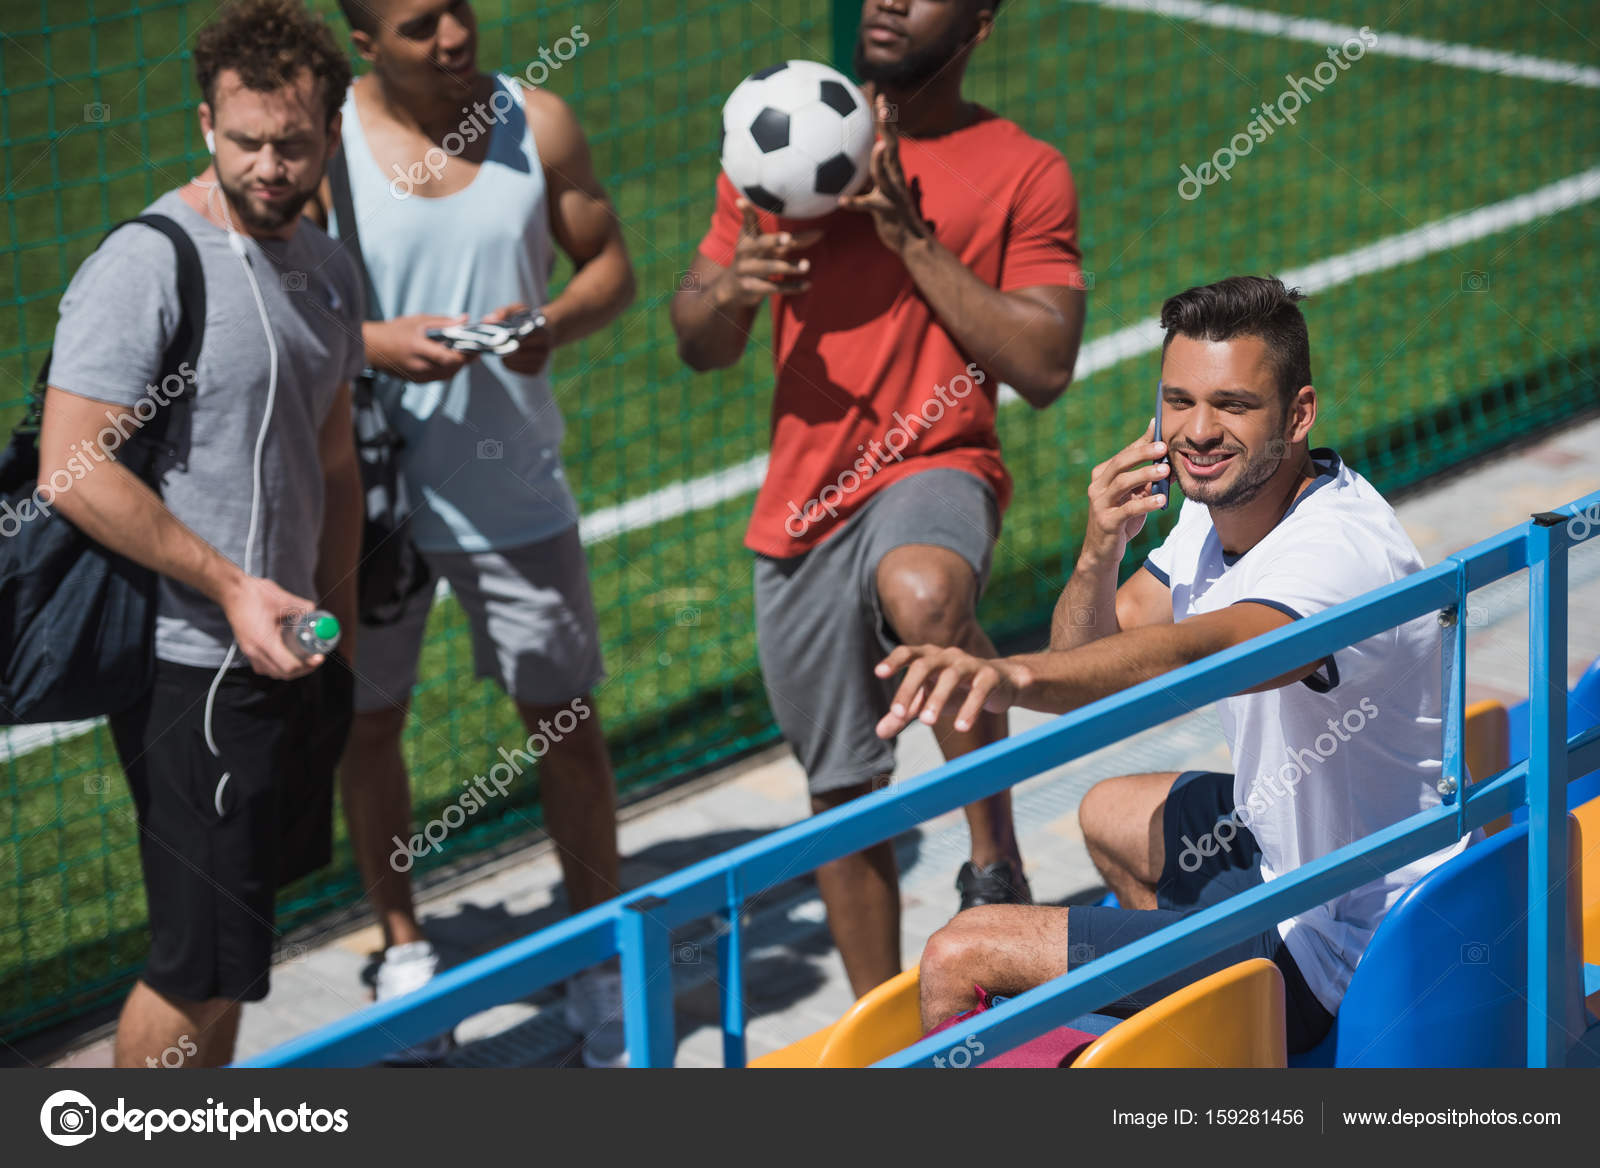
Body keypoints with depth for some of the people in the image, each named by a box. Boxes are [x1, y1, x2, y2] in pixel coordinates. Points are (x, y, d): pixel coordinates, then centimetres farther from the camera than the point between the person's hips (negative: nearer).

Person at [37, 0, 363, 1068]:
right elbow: (74, 469, -20)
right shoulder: (146, 266, -15)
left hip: (292, 654, 8)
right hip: (192, 669, -8)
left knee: (239, 935, 17)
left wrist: (338, 616, 19)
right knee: (205, 960, -5)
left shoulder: (328, 270, 11)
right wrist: (230, 585, -22)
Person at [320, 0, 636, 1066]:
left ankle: (603, 966, 22)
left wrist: (558, 323, -16)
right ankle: (404, 947, 32)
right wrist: (376, 344, -24)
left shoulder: (539, 124, -3)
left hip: (515, 489, 1)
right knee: (367, 721, 11)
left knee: (567, 720, 6)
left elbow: (610, 263, 5)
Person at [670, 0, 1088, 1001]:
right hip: (802, 510, 4)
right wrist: (731, 289, -11)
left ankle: (996, 858, -22)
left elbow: (1044, 368, -10)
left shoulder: (1024, 174, -1)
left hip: (936, 473, -4)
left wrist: (913, 239, -15)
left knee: (923, 592, -40)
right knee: (843, 793, 11)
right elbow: (700, 348, 13)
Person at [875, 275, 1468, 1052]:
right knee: (1110, 812, 37)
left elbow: (1191, 656, -50)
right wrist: (1098, 555, -20)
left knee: (959, 961, -10)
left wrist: (1011, 675, -66)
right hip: (1294, 844, 10)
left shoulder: (1341, 552, -30)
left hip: (1337, 943, -10)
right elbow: (1093, 657, 2)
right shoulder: (1219, 504, 0)